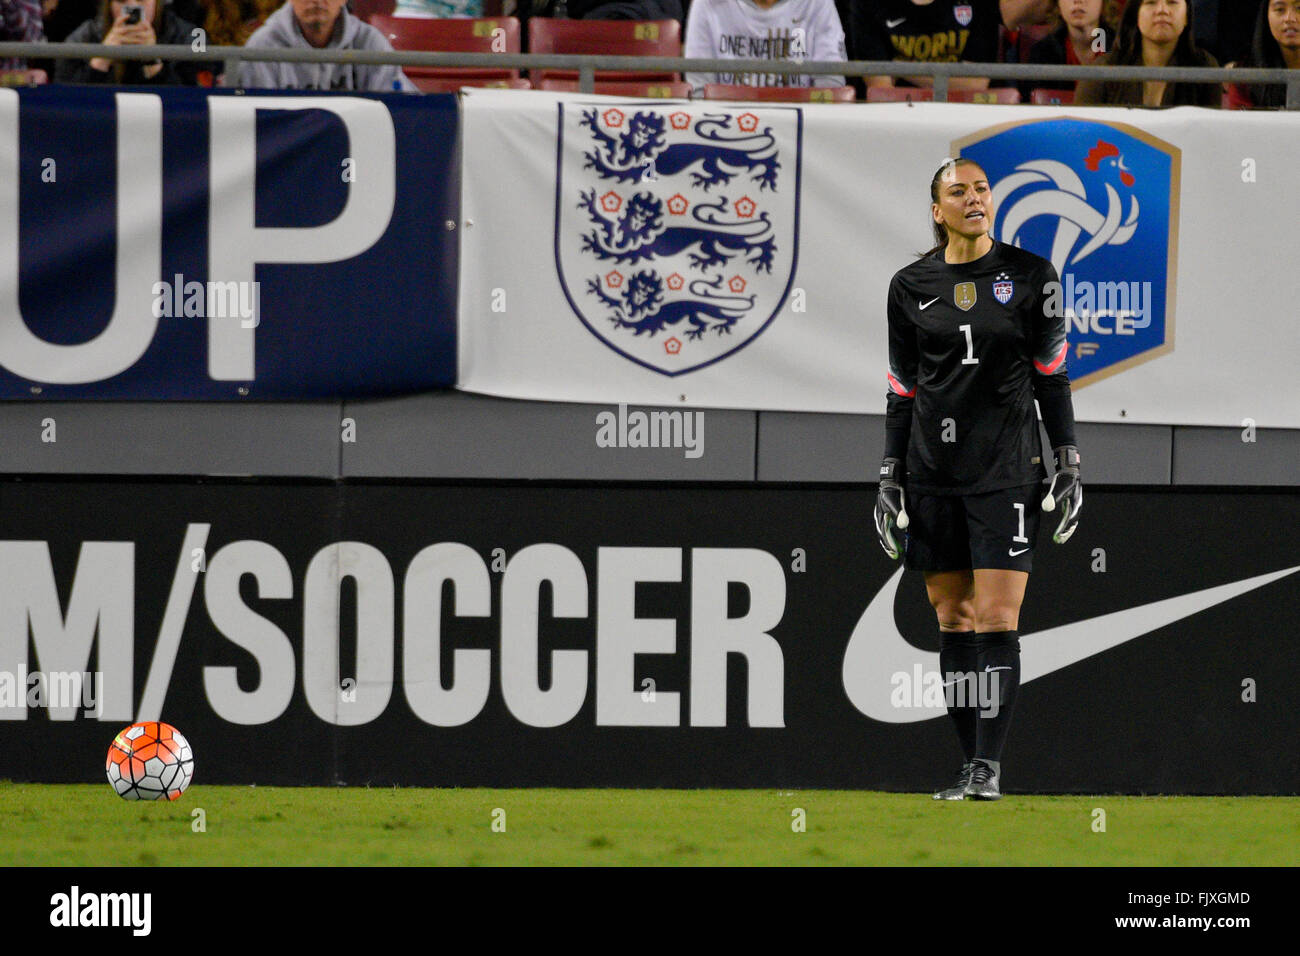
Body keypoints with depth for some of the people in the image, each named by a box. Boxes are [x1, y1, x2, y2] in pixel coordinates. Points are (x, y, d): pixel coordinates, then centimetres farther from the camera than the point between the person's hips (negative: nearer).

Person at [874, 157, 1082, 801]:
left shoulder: (1029, 275, 2)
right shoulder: (911, 287, 7)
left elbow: (1052, 375, 4)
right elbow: (901, 389, 11)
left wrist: (1069, 464, -1)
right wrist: (889, 479, 7)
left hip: (1006, 467, -2)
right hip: (933, 470, 2)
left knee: (997, 618, -10)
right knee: (953, 620, 3)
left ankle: (989, 765, -9)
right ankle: (971, 765, 7)